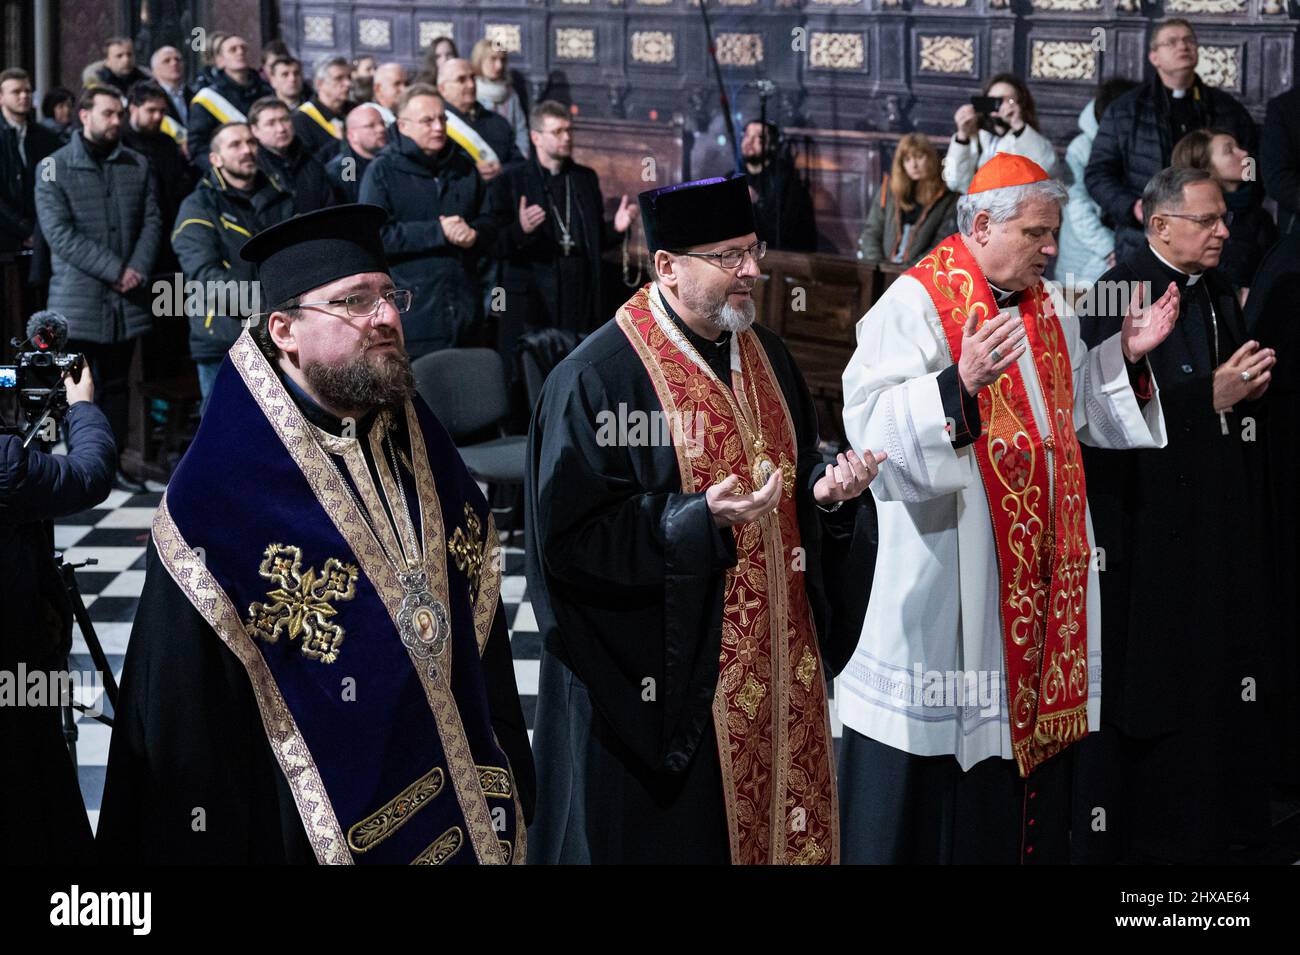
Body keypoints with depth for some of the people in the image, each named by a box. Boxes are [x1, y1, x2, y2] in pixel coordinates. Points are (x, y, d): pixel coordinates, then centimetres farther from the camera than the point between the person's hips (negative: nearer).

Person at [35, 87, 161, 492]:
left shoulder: (137, 165, 9)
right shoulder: (55, 168, -4)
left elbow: (151, 220, 7)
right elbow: (59, 232, -12)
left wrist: (138, 269, -10)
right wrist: (114, 270, -17)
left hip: (127, 299, 4)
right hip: (77, 300, -4)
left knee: (116, 385, 12)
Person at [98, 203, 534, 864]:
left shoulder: (426, 455, 3)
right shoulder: (222, 495, -15)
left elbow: (486, 648, 8)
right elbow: (186, 729, -12)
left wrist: (507, 799, 8)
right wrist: (207, 845, -11)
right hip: (317, 831, -5)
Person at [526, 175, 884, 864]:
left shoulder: (762, 353, 9)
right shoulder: (599, 378, -15)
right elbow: (572, 534, -18)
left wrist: (824, 488, -5)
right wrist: (699, 519, -29)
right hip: (663, 678, -7)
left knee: (777, 821, 13)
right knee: (675, 836, 3)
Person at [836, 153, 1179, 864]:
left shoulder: (1048, 309, 13)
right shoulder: (915, 303, -11)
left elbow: (1077, 412, 20)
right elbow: (871, 424, -22)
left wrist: (1126, 355, 6)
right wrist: (959, 385, -35)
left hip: (1041, 560, 8)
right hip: (950, 561, -7)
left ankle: (1031, 847, 22)